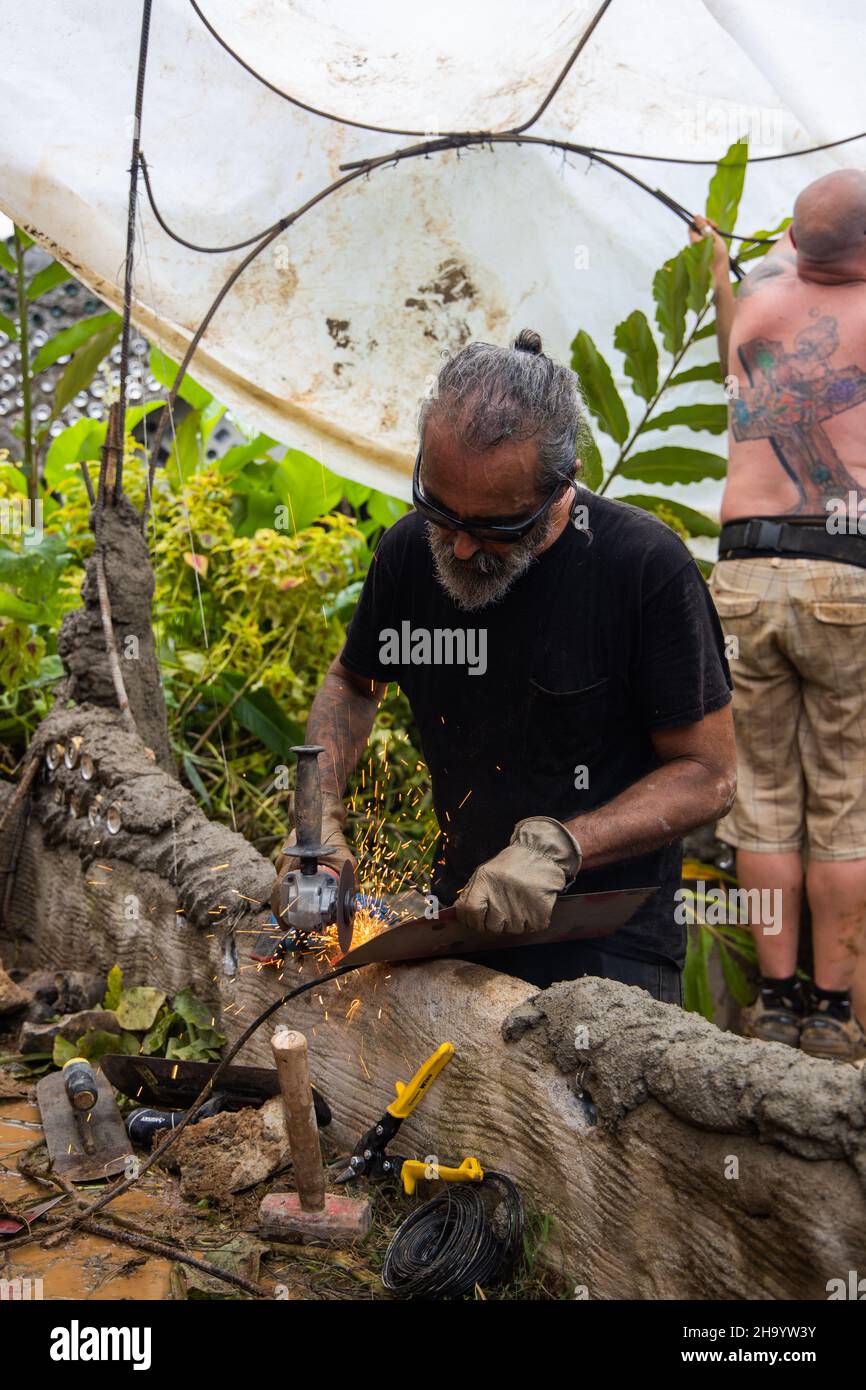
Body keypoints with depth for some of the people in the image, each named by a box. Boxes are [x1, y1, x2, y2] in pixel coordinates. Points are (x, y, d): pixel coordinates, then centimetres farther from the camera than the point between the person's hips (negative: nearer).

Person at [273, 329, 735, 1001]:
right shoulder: (409, 549, -4)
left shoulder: (647, 566, -18)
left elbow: (708, 774, -12)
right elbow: (352, 682, 15)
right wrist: (319, 813, -1)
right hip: (459, 916, 5)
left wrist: (556, 847, -25)